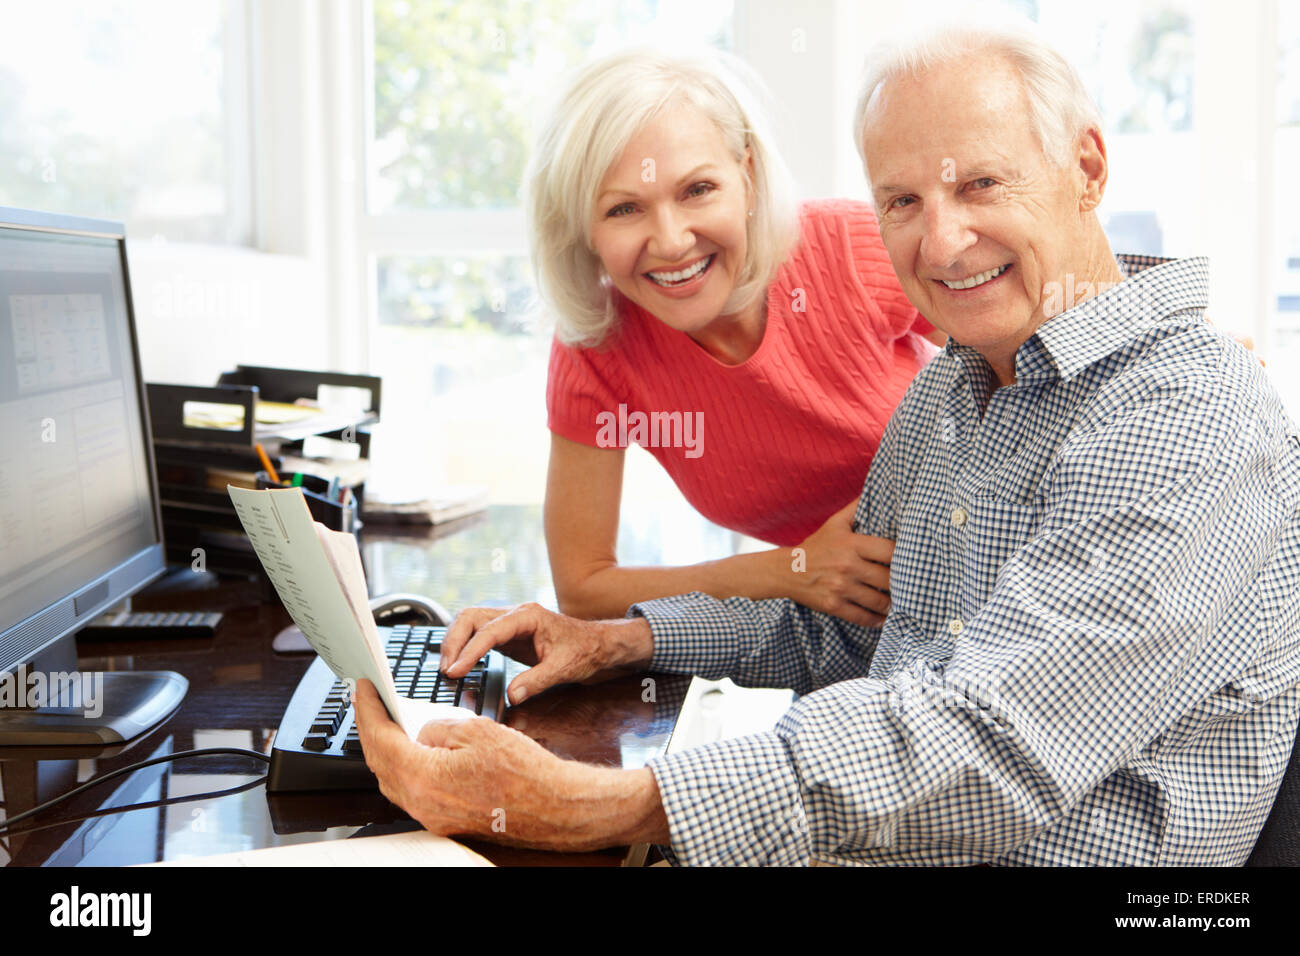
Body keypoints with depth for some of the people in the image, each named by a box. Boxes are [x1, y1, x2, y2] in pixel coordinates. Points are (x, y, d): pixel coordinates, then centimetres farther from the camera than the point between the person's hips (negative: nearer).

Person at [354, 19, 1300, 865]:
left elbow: (988, 741, -29)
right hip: (869, 844, 7)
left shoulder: (1197, 420, -18)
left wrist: (590, 806, -35)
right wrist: (621, 640, 7)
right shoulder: (946, 391, 11)